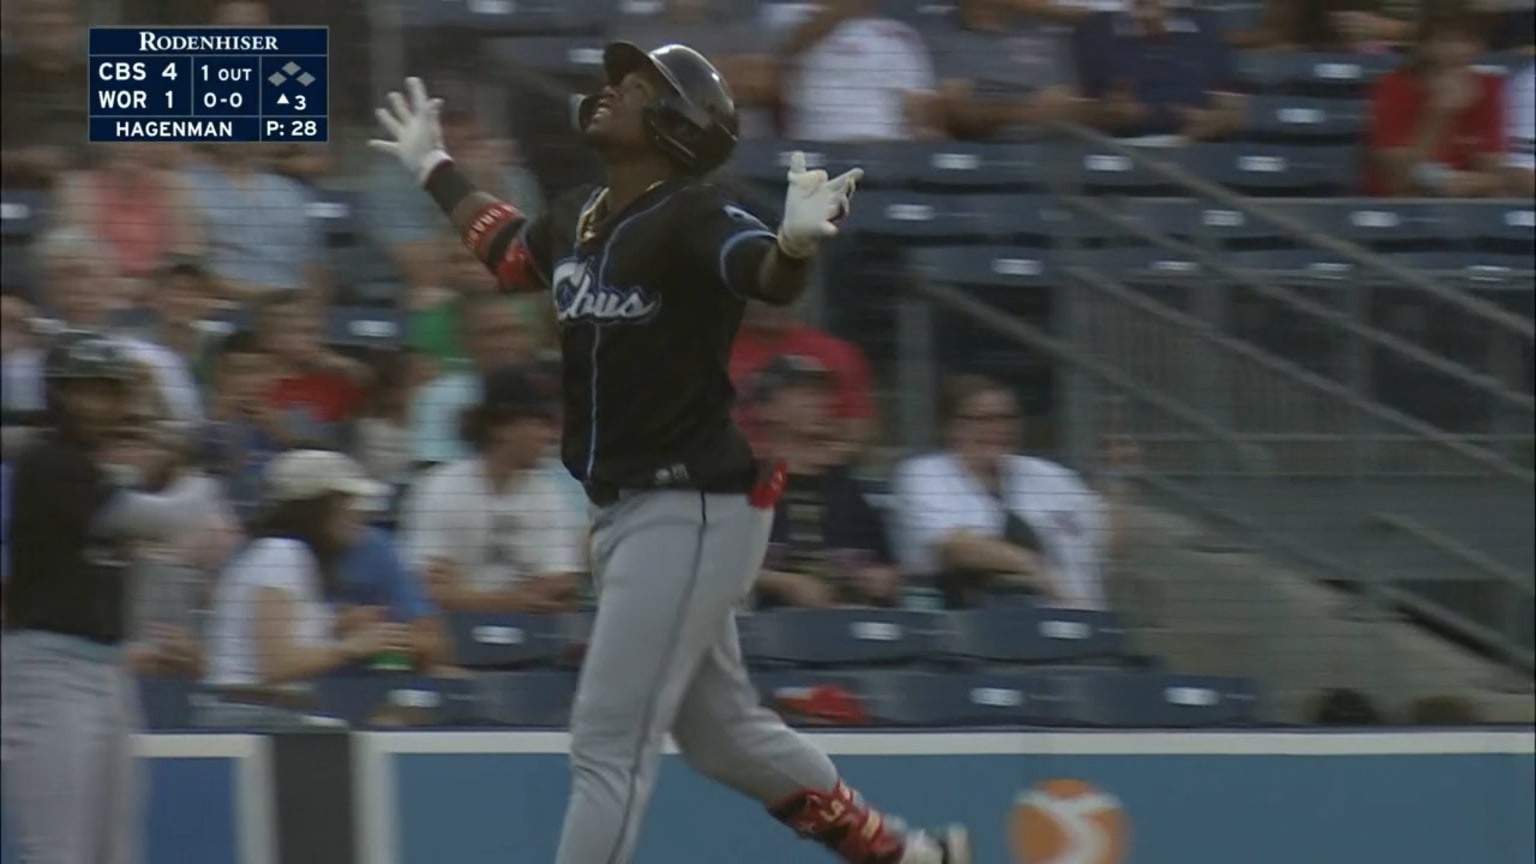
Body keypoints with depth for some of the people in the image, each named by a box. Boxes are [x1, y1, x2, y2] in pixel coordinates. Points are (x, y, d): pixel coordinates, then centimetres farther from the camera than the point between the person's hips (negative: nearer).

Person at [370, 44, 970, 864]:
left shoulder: (694, 218, -16)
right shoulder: (577, 218, 10)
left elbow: (765, 276, -37)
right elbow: (511, 252, 33)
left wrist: (795, 243, -60)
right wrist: (433, 171, 42)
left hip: (692, 509, -9)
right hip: (622, 510, 9)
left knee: (608, 742, -10)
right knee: (722, 730, 19)